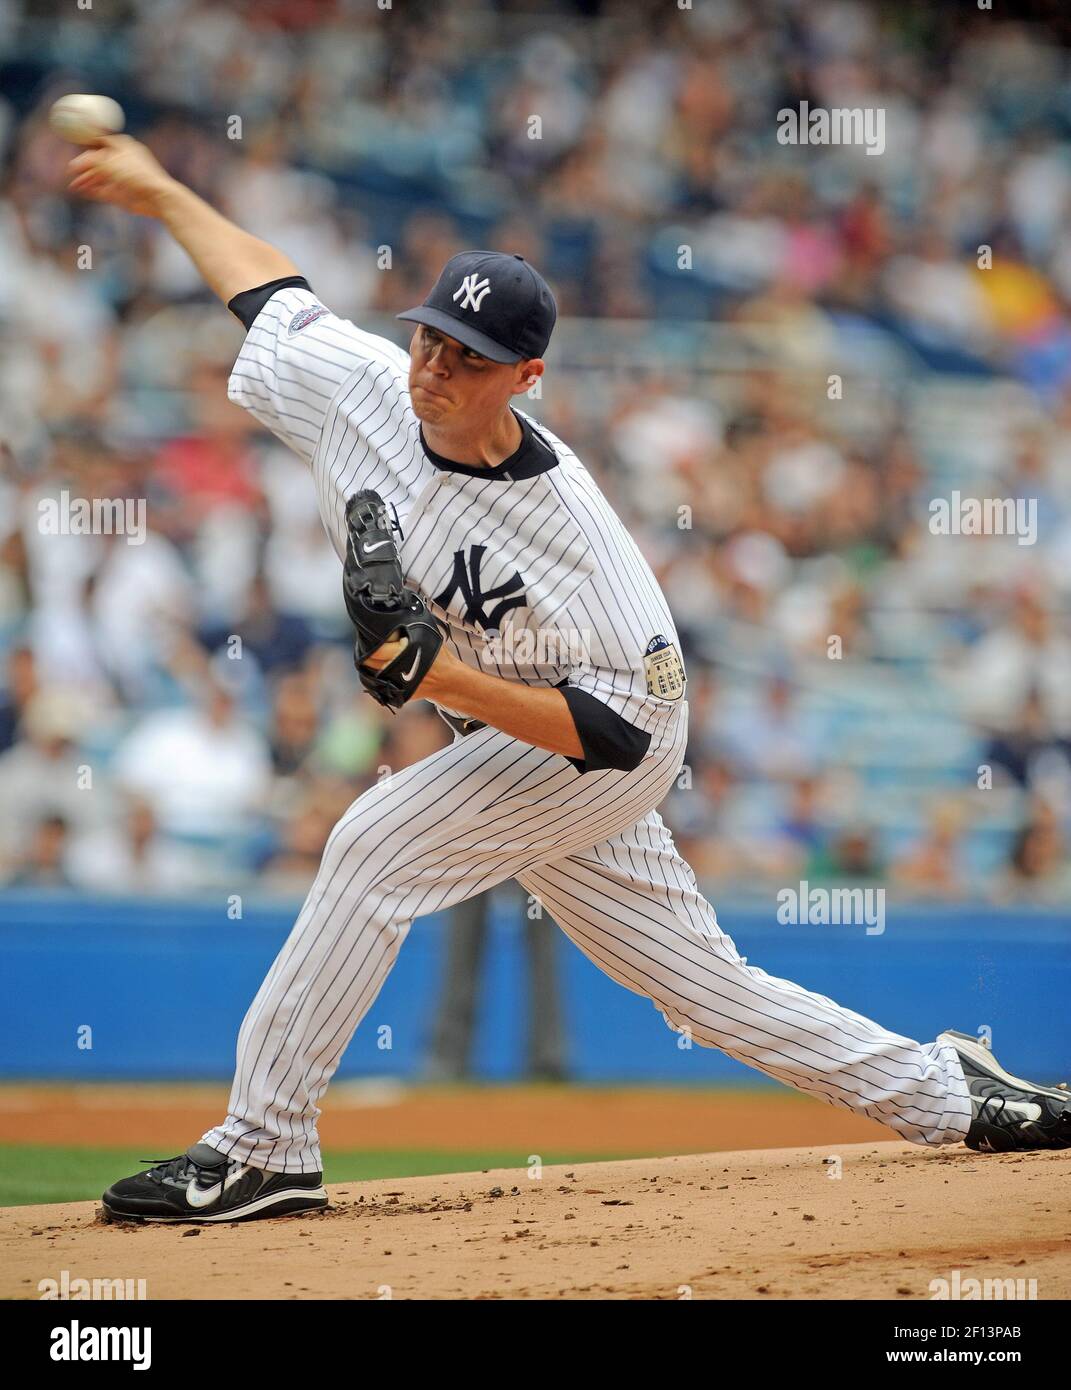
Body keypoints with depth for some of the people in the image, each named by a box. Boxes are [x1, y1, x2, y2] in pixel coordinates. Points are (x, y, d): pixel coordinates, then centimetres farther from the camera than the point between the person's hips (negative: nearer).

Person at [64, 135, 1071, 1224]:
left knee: (376, 845, -23)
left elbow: (621, 727, -27)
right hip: (504, 742, 7)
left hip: (598, 751, -7)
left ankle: (264, 1146, -17)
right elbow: (272, 289, 7)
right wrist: (161, 192, 15)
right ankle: (945, 1094, 25)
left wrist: (455, 683, -37)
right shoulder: (357, 386, -14)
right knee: (701, 981, 12)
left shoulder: (565, 526, -29)